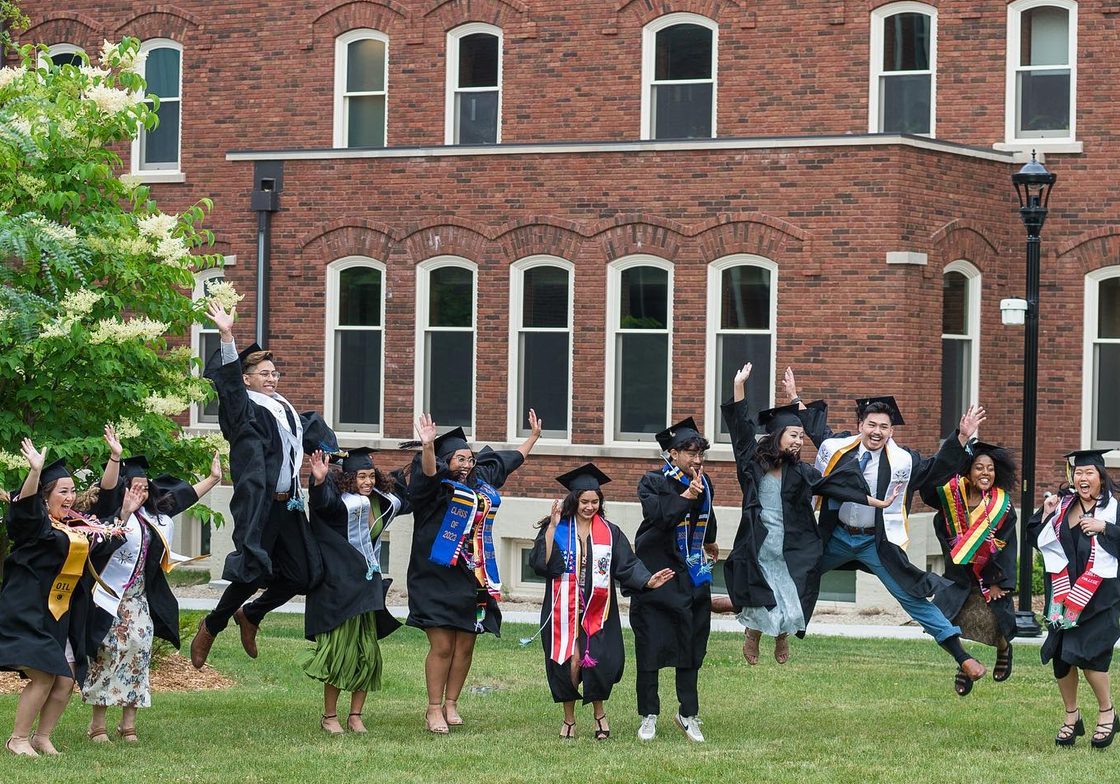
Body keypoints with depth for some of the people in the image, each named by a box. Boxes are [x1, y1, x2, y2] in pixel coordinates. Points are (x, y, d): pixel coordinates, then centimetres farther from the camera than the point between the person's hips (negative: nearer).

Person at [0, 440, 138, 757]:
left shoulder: (77, 525, 13)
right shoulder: (36, 522, -9)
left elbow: (106, 540, 30)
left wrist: (125, 514, 20)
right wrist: (35, 471, -46)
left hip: (62, 616, 8)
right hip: (29, 610, -8)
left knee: (65, 681, 4)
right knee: (43, 677, -15)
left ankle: (41, 737, 18)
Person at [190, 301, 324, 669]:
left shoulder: (283, 408, 18)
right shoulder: (244, 408, -4)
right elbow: (227, 381, -22)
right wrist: (226, 338, -33)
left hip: (287, 504, 8)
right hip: (257, 504, -8)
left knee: (300, 574, 7)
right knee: (254, 570, -10)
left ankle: (250, 615, 29)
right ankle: (211, 627, 10)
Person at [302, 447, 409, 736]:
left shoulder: (382, 503, 8)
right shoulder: (341, 502, -13)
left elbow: (406, 503, 31)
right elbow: (323, 503, -38)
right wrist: (319, 481, -57)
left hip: (368, 586, 7)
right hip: (339, 586, -7)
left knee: (368, 653, 5)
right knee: (341, 649, -6)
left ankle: (355, 715, 13)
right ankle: (329, 716, 6)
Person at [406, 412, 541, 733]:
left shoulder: (482, 481, 15)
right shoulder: (438, 485, -6)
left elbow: (511, 460, 31)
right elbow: (428, 472, -29)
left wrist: (533, 437, 41)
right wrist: (427, 447, -48)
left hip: (473, 578, 7)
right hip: (439, 577, -7)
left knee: (465, 646, 7)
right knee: (442, 646, -7)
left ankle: (451, 703, 18)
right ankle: (434, 709, 0)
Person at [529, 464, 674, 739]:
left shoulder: (610, 533, 6)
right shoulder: (557, 530, -1)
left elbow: (627, 565, 2)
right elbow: (540, 562, -12)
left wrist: (648, 581, -15)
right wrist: (552, 527, -17)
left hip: (597, 611, 1)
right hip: (564, 610, -1)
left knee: (598, 663, -8)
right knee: (569, 663, -3)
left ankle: (599, 711, 17)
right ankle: (569, 718, 17)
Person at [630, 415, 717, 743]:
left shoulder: (703, 485, 7)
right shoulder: (652, 483, -9)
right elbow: (657, 514, -26)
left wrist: (708, 543, 41)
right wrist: (686, 496, -30)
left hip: (692, 577, 5)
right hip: (657, 575, -5)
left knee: (691, 648, 6)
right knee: (650, 646, -1)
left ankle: (688, 715, 14)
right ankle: (648, 716, 8)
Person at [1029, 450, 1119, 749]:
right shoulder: (1062, 505, 9)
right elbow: (1035, 537, 11)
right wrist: (1046, 514, -3)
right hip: (1063, 593, 5)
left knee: (1087, 652, -13)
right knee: (1061, 655, 5)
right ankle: (1071, 716, 21)